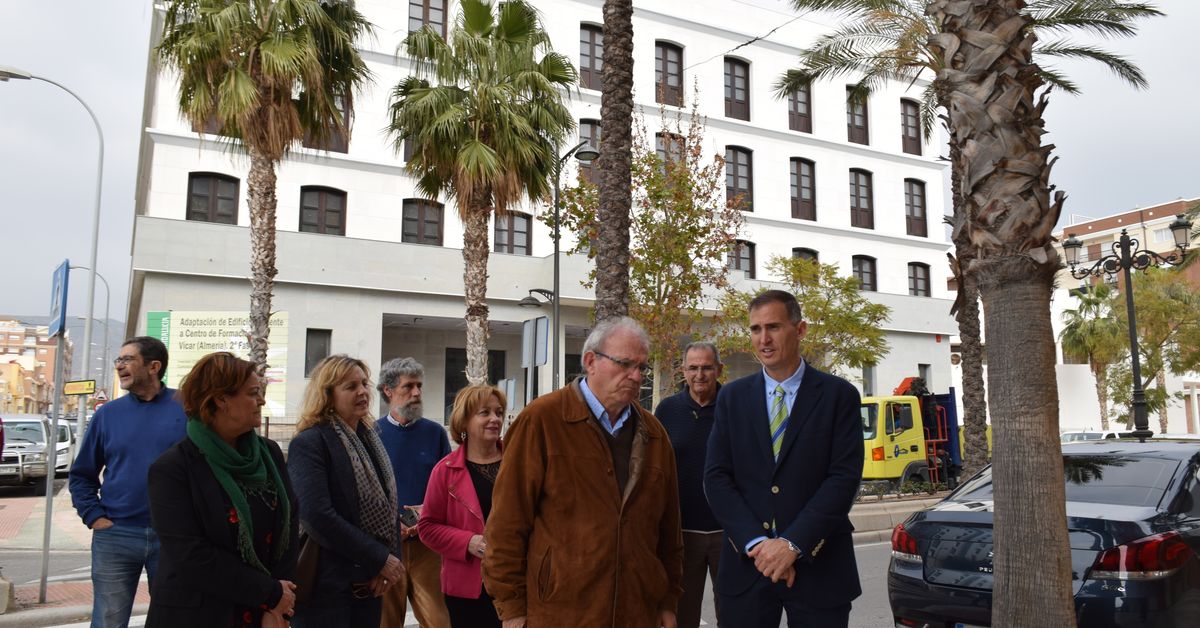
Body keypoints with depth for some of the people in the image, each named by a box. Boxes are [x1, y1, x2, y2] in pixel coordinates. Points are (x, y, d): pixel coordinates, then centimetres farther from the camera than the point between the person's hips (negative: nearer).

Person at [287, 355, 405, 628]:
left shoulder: (369, 440, 10)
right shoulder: (309, 443, -12)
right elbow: (317, 516, -22)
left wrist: (389, 559, -3)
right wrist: (379, 559, -18)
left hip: (368, 582, 7)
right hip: (326, 584, -7)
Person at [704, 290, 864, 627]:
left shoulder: (839, 395, -1)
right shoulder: (732, 396, 5)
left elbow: (845, 477, -9)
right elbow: (716, 477, -1)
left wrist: (794, 543, -16)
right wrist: (757, 542, -12)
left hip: (818, 565, -1)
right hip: (747, 563, 2)